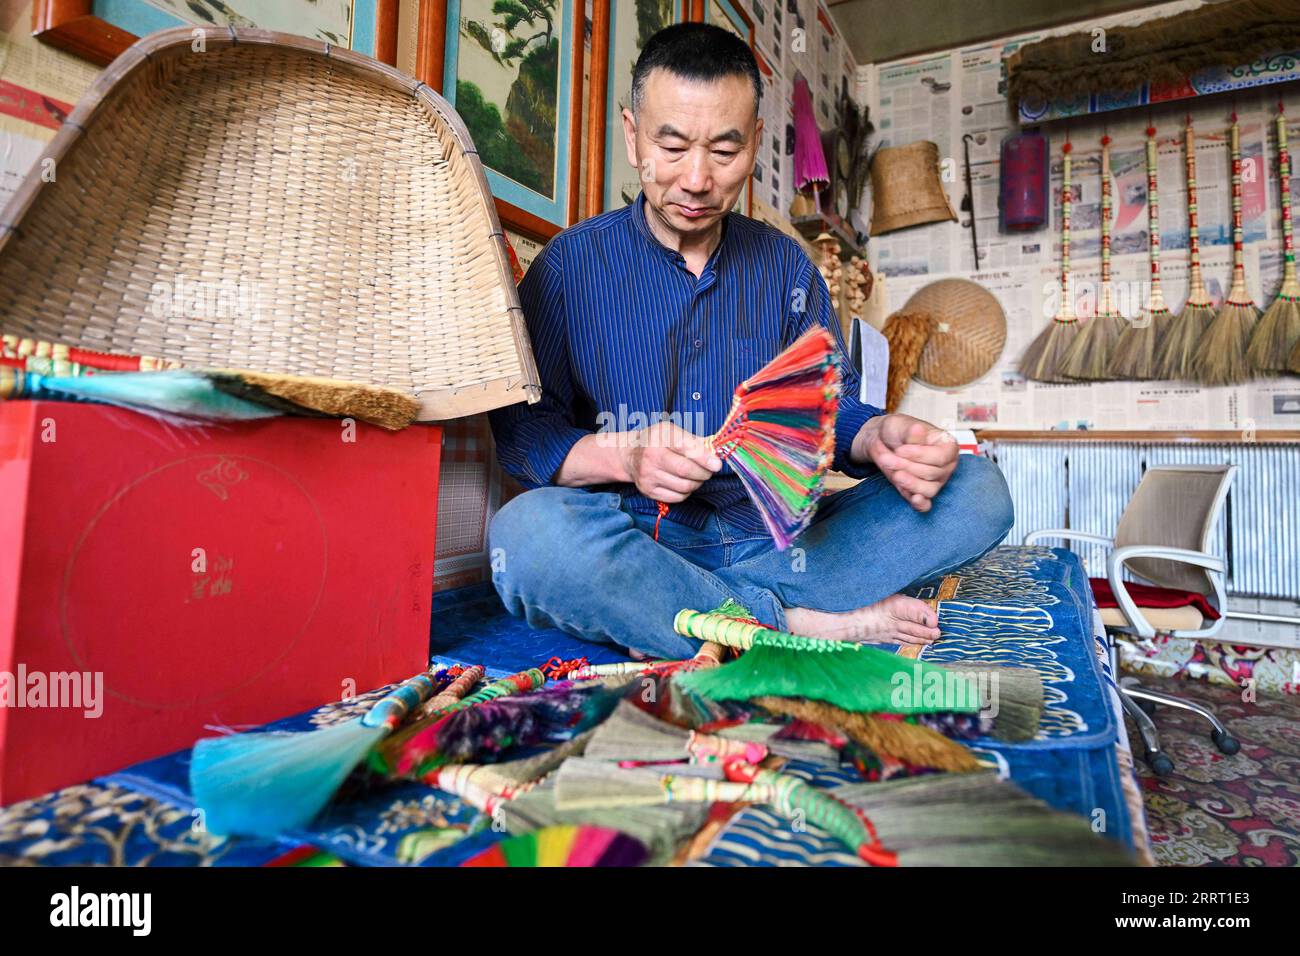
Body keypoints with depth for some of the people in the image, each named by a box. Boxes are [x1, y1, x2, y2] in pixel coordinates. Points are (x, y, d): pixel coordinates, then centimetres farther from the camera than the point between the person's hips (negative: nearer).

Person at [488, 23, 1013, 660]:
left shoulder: (785, 266, 12)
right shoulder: (573, 263, 1)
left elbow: (830, 405, 11)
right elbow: (520, 428, -4)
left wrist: (880, 437, -13)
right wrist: (623, 455, -24)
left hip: (773, 540, 4)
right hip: (641, 542, -3)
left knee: (976, 491, -12)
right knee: (529, 532, -35)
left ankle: (688, 616, -23)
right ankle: (808, 625, -22)